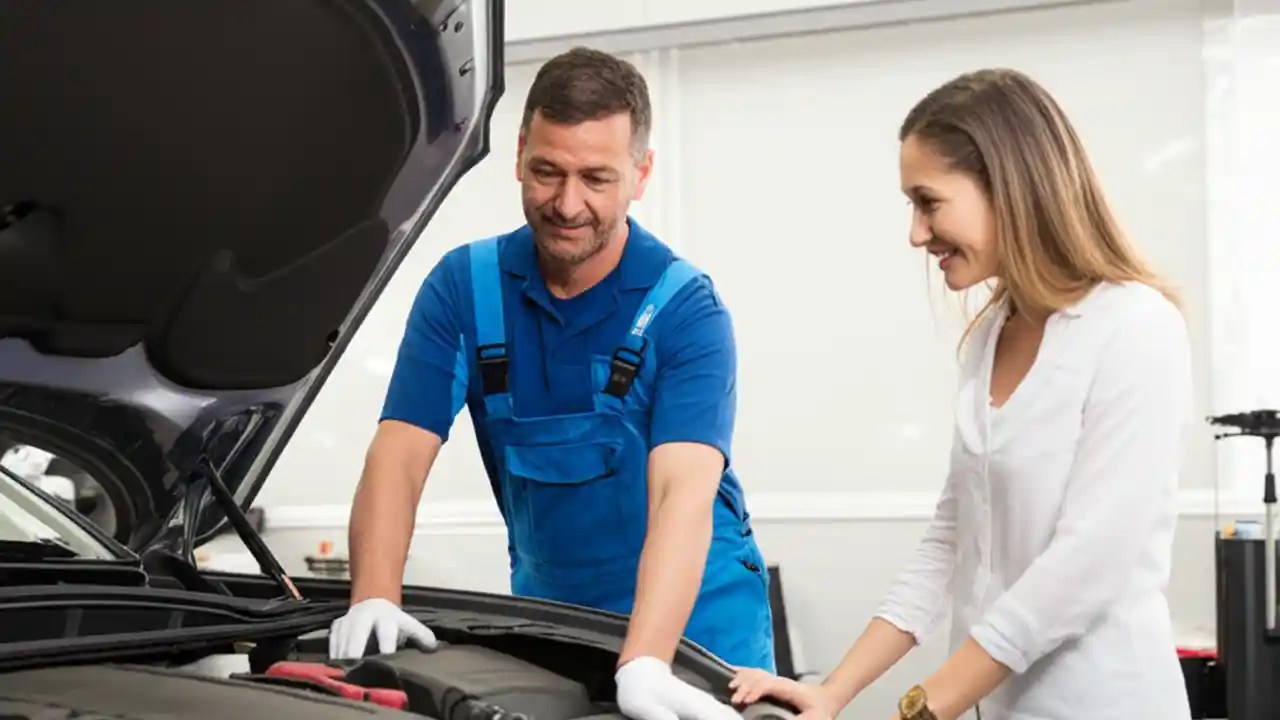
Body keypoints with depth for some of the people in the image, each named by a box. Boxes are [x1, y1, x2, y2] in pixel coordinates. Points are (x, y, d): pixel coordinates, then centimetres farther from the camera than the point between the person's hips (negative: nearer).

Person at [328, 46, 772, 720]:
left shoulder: (686, 309, -18)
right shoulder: (463, 286, -7)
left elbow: (684, 493, -30)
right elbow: (399, 454, -12)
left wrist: (643, 664, -43)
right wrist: (375, 597, -29)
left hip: (693, 614, -2)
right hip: (546, 604, 3)